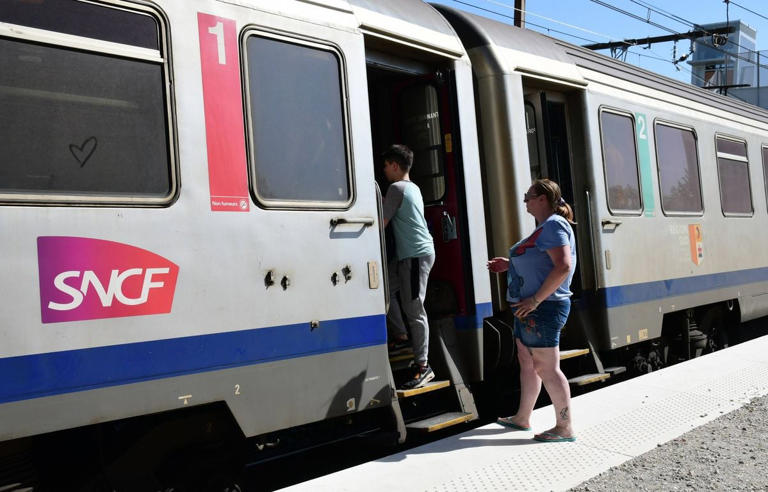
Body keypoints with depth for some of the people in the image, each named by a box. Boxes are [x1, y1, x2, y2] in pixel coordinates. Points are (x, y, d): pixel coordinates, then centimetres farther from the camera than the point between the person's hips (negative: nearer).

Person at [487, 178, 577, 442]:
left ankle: (565, 428, 4)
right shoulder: (544, 227, 18)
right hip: (530, 309, 11)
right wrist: (509, 265, 18)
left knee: (547, 368, -5)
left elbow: (563, 266, -27)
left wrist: (536, 299, -26)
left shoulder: (553, 225, -15)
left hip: (542, 309, -11)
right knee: (527, 362, 18)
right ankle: (522, 419, 30)